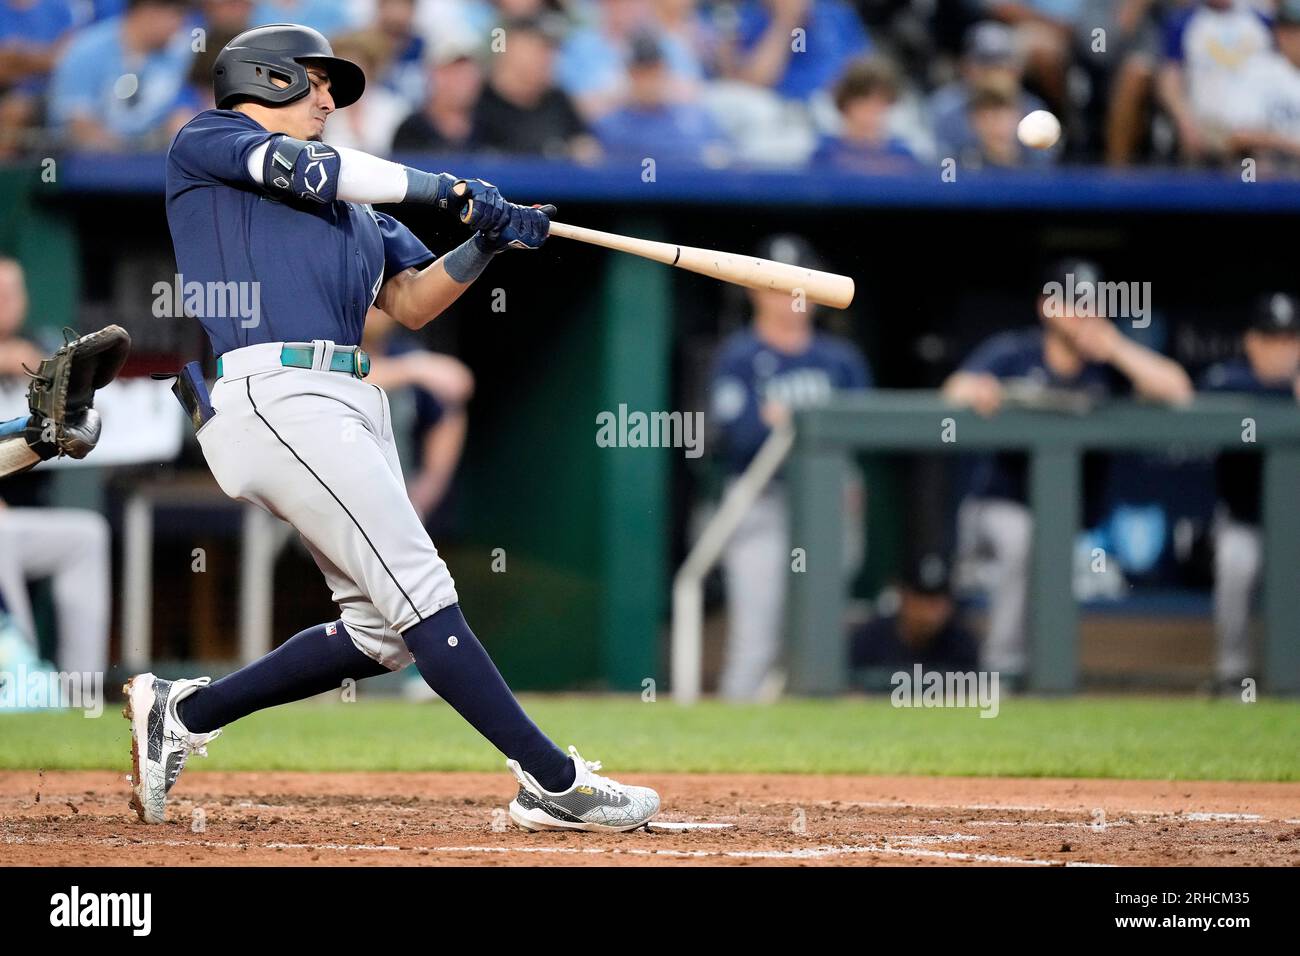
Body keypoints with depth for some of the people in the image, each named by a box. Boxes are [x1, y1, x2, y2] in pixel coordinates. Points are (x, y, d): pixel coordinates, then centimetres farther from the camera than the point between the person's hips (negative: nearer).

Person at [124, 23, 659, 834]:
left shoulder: (353, 210, 30)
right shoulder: (206, 142, 10)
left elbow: (412, 304, 22)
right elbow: (310, 168, -5)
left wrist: (485, 243, 4)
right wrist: (447, 188, 2)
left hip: (350, 403, 9)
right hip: (273, 393, -9)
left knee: (383, 631, 4)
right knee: (420, 590, -14)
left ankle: (182, 712, 16)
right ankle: (552, 782, -18)